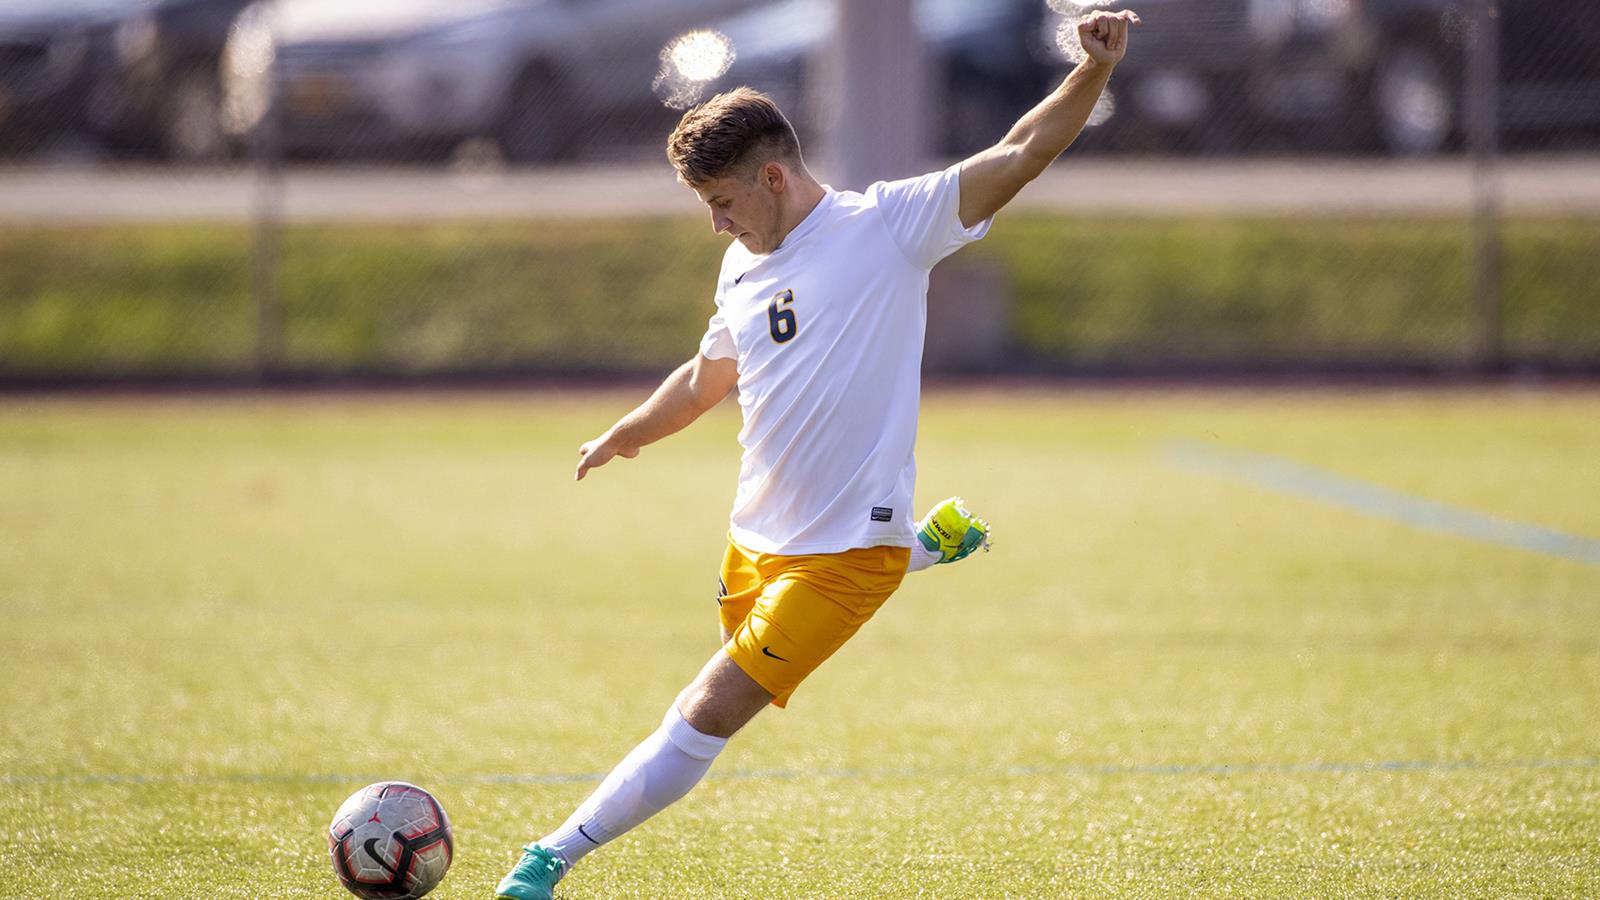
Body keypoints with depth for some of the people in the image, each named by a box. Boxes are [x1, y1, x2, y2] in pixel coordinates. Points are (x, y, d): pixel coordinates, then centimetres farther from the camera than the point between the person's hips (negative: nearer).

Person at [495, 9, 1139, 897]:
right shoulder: (744, 268, 9)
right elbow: (706, 380, 29)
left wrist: (1093, 73, -34)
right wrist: (622, 437, 42)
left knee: (705, 717, -13)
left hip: (843, 552, -8)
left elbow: (1019, 154, -19)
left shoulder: (885, 226, -11)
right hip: (755, 539, 8)